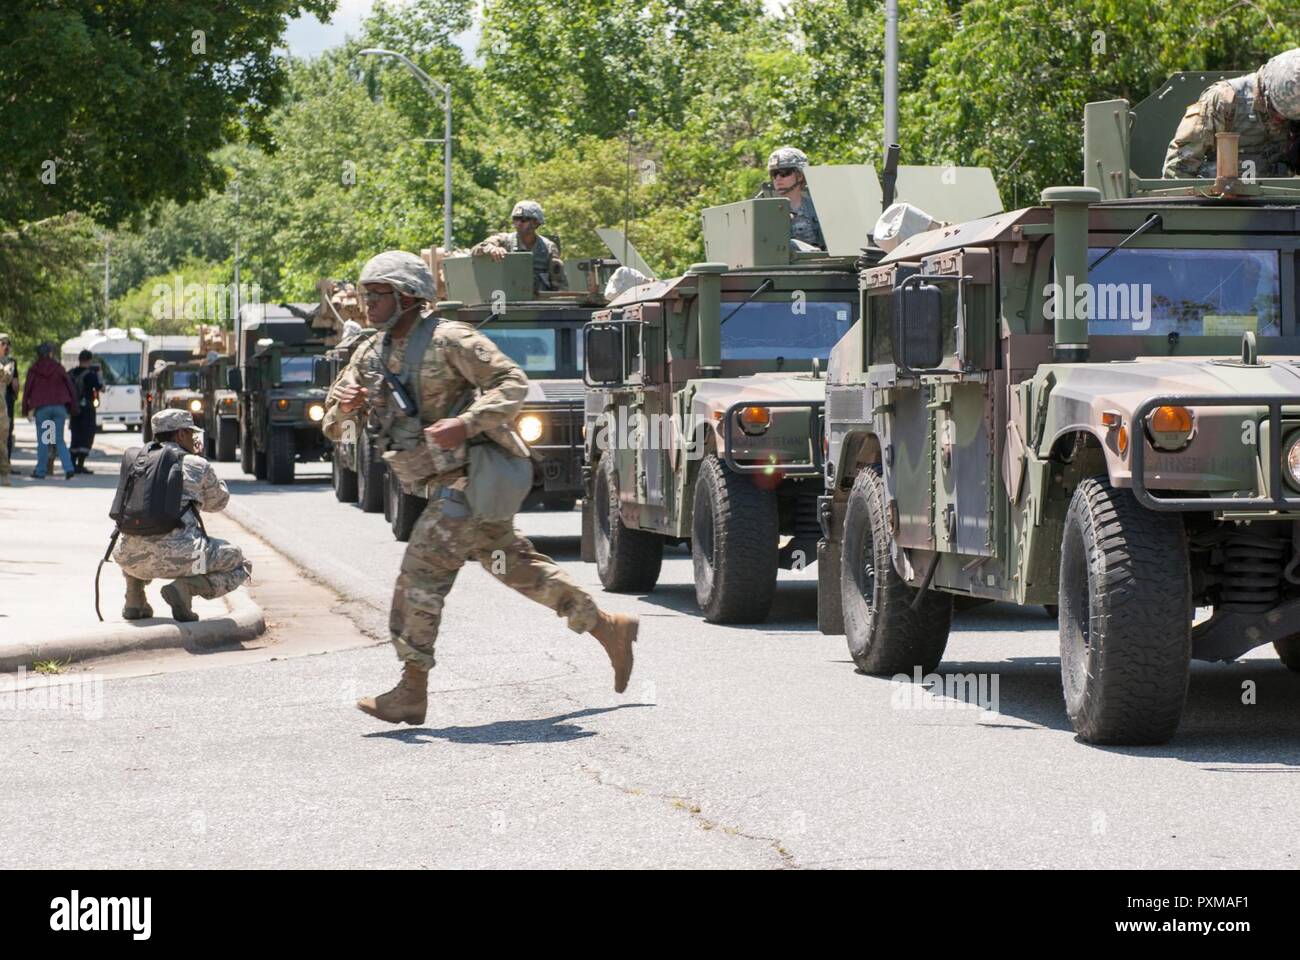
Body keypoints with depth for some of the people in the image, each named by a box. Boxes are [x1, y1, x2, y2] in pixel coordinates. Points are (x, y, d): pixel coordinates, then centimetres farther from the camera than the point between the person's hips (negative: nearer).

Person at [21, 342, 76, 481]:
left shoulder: (34, 370, 2)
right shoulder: (58, 368, 5)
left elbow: (27, 389, 1)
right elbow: (70, 386, 5)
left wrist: (26, 410, 7)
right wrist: (71, 408, 10)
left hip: (41, 408, -1)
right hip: (59, 406, 1)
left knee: (42, 441, 5)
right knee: (60, 440, 5)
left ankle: (40, 471, 7)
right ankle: (68, 468, -10)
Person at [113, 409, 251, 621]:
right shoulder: (198, 466, 6)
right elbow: (218, 501, 24)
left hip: (133, 560, 5)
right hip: (179, 556, -5)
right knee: (239, 565, 15)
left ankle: (134, 599, 19)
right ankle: (186, 587, -9)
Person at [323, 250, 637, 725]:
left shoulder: (448, 339, -14)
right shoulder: (370, 355, 9)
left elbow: (513, 383, -17)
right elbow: (335, 428, 9)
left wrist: (465, 423, -29)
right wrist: (344, 407, -15)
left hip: (473, 475, -9)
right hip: (444, 482, 9)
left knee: (423, 568, -14)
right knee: (518, 566, 16)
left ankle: (412, 691, -11)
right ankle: (608, 627, 27)